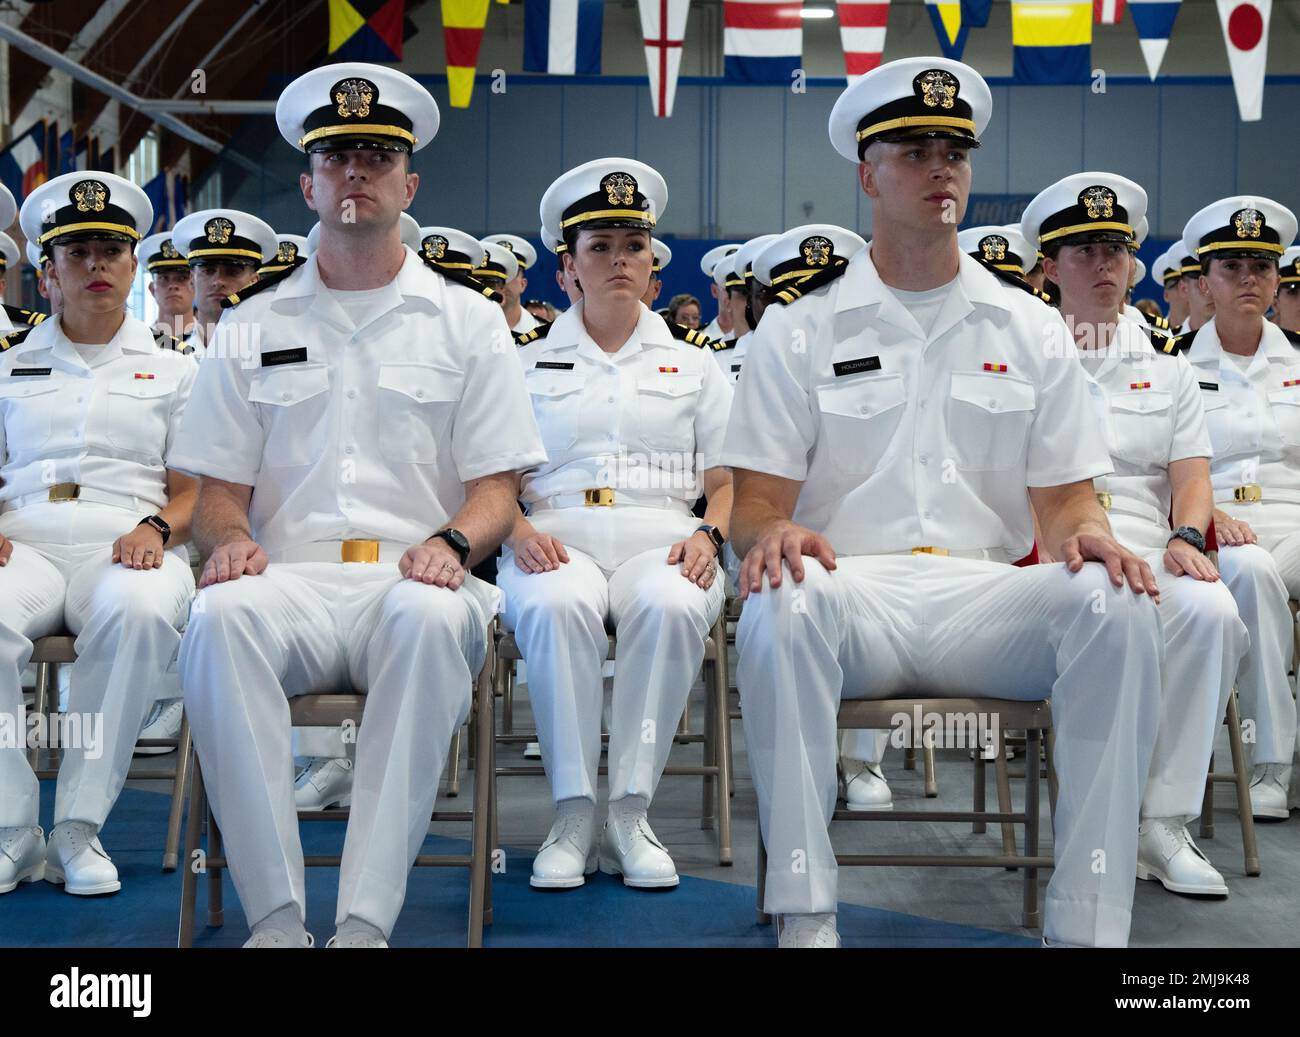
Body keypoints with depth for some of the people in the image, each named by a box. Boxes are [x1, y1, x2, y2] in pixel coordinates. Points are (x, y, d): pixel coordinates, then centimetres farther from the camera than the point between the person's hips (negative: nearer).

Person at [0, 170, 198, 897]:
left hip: (126, 543, -1)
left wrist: (156, 529, -11)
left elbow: (192, 488, 12)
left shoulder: (172, 365, 19)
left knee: (140, 614, -39)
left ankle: (79, 825, -26)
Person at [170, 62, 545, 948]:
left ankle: (366, 919, -34)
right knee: (221, 618, -34)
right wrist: (229, 537, -8)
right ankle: (276, 917, -30)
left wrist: (452, 542, -14)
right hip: (291, 578, 1)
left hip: (412, 580, -1)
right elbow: (220, 486, 16)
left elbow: (496, 488, 9)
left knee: (434, 620, -38)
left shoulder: (468, 321, 16)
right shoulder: (254, 324, 20)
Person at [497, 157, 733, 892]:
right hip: (558, 541, 0)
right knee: (558, 606, -37)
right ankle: (574, 812, -27)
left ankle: (632, 812, -27)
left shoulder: (693, 366, 21)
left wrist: (708, 536, -8)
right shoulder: (528, 367, 19)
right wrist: (519, 531, -11)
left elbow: (727, 480, 13)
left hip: (660, 540, 0)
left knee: (672, 607, -36)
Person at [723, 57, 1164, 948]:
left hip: (988, 593, 2)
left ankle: (1088, 922, -23)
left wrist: (1087, 534, -13)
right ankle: (803, 916, -28)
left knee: (1117, 604, -29)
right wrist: (770, 534, -20)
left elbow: (1065, 498, 12)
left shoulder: (1032, 329, 16)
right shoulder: (800, 330, 10)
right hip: (852, 592, -1)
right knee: (779, 603, -36)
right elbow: (757, 502, 4)